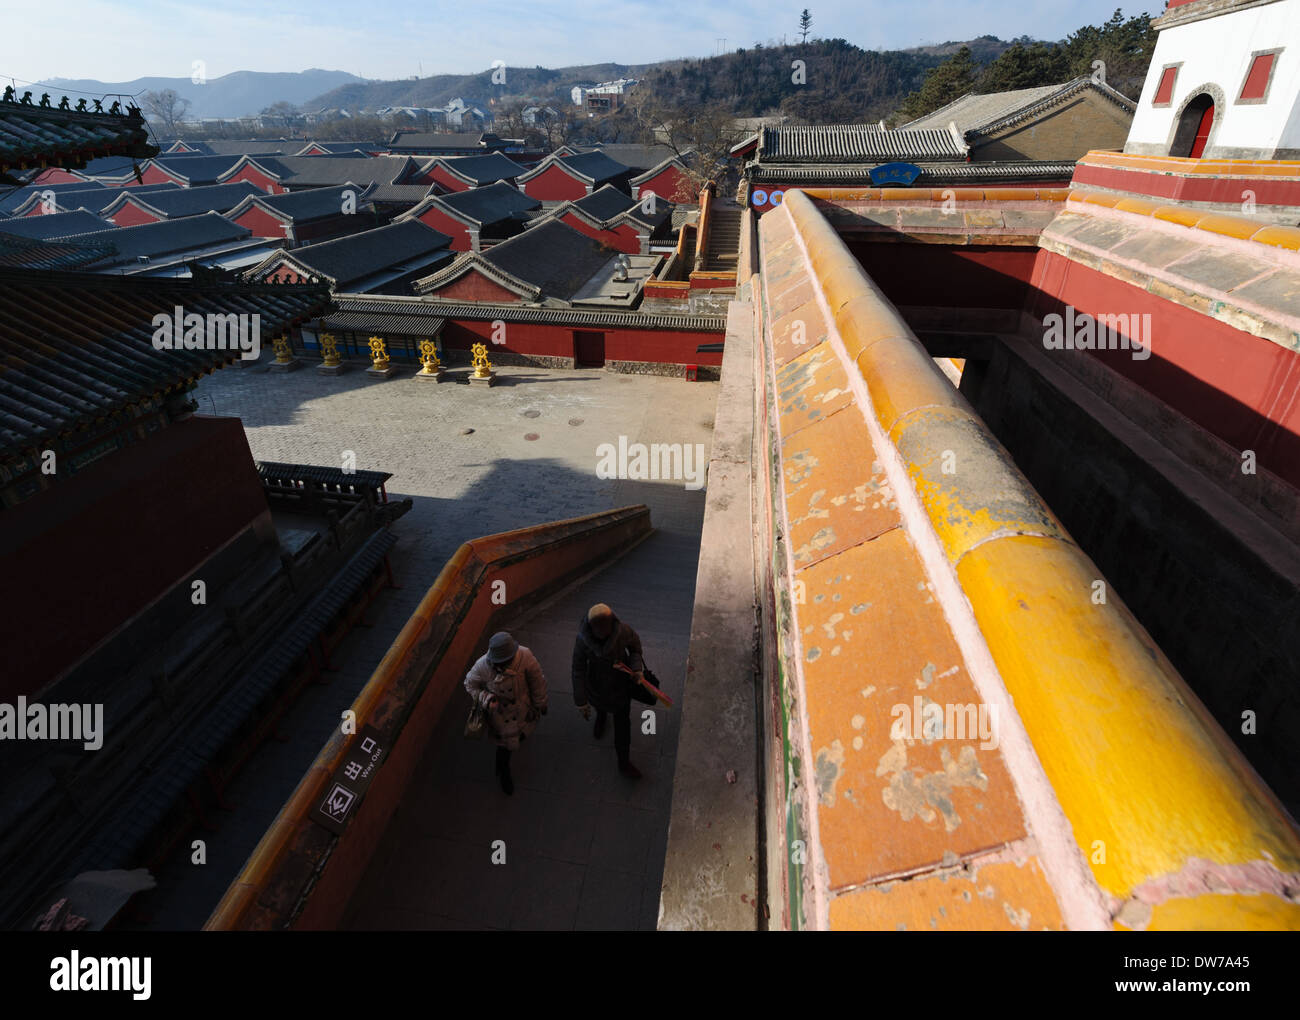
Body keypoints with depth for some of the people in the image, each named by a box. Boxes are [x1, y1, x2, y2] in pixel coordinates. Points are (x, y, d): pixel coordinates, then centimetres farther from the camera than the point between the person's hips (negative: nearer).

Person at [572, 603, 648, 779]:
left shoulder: (623, 631, -31)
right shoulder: (583, 639, -31)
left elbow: (635, 646, -7)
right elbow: (578, 670, -19)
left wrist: (637, 668, -21)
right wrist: (581, 702, -14)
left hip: (620, 683, -1)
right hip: (596, 683, 1)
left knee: (623, 723, 8)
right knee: (599, 705, 32)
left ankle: (624, 763, 29)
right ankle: (601, 718, 71)